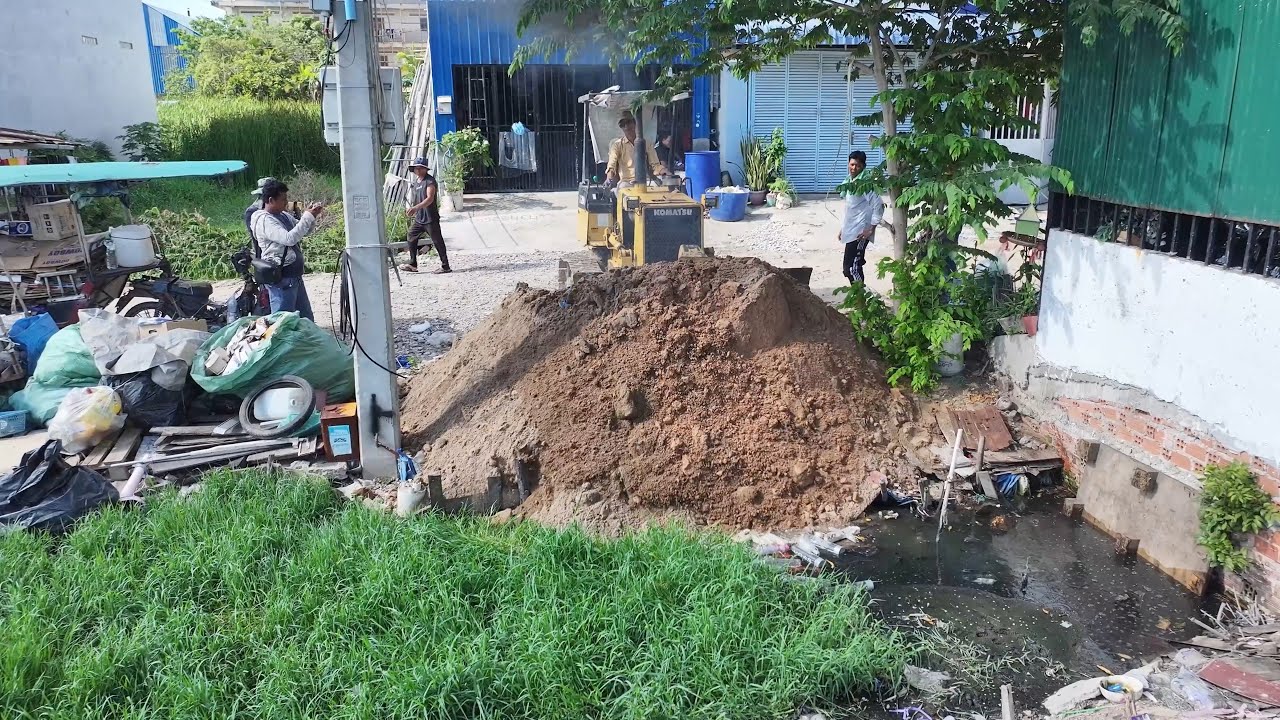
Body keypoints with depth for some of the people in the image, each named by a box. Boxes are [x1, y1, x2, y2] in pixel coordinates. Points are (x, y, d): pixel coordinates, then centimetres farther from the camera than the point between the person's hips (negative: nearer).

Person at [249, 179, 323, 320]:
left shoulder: (284, 215, 12)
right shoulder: (264, 220, -15)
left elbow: (305, 232, 21)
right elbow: (289, 238, -28)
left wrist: (312, 216, 2)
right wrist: (308, 217, -22)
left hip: (295, 276, 9)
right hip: (281, 278, -9)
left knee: (307, 319, 16)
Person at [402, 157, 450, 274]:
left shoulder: (430, 181, -14)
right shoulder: (415, 181, 13)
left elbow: (430, 198, -26)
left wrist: (416, 208, -36)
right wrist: (410, 209, 13)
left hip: (430, 218, -9)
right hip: (418, 218, 9)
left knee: (437, 241, -3)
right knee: (411, 238, 12)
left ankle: (445, 266, 2)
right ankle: (412, 264, 22)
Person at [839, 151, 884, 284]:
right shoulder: (849, 182, 13)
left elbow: (878, 205, -21)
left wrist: (871, 229, -21)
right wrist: (843, 228, 22)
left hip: (859, 233, -9)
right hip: (851, 232, 9)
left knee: (851, 268, -12)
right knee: (853, 268, 12)